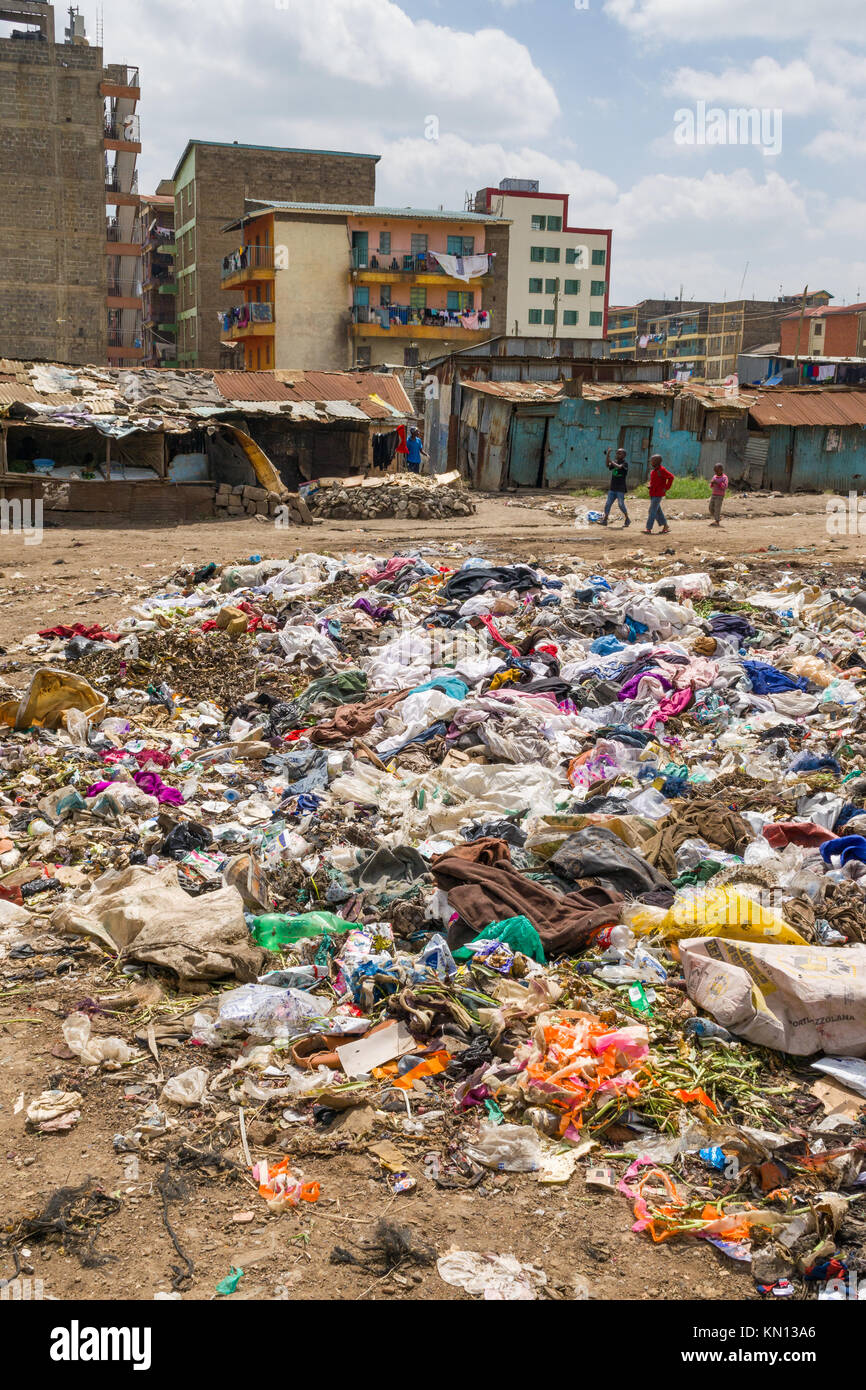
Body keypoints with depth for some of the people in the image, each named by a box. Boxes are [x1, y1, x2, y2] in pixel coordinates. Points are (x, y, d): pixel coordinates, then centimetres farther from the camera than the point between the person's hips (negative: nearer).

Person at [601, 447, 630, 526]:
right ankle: (604, 520, 4)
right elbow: (608, 465, -5)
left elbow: (619, 467, -24)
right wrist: (607, 455, -15)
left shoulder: (625, 462, -5)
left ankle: (627, 519, 9)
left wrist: (611, 460, -23)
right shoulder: (615, 461, 12)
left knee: (621, 504, -6)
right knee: (608, 504, 1)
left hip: (620, 488, -6)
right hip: (612, 488, 6)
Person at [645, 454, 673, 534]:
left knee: (652, 511, -11)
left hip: (658, 494, -9)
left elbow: (671, 477, -16)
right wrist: (651, 486, 10)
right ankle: (665, 526, 23)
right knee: (658, 511, 14)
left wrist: (666, 488, -15)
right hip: (652, 493, 9)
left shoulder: (661, 470, -15)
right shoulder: (653, 469, 11)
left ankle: (648, 528, -11)